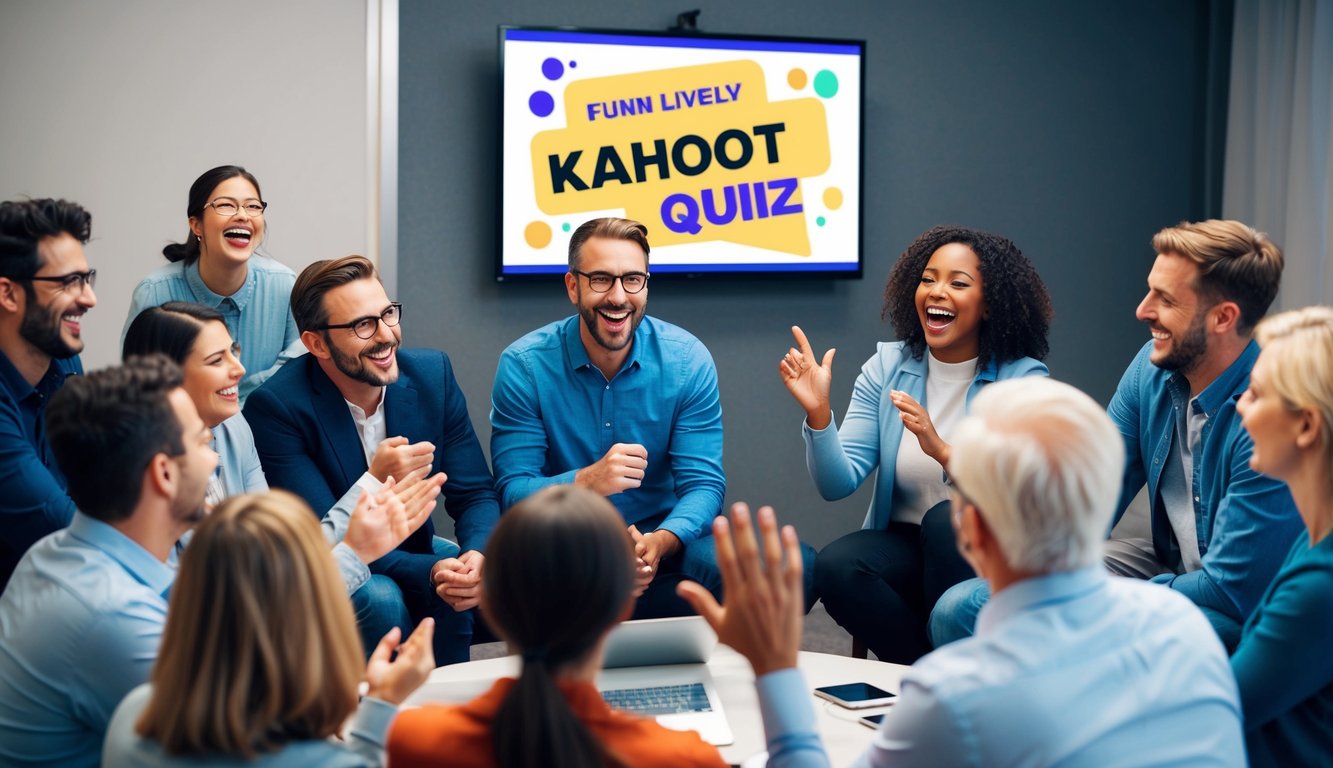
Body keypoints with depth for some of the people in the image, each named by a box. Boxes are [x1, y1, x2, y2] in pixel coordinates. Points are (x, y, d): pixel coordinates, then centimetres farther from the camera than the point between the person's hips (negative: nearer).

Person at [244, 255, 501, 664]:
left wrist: (477, 557, -28)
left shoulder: (432, 372, -6)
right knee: (381, 599, -34)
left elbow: (475, 495, -5)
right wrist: (431, 571, -35)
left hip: (417, 550, 5)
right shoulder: (276, 406, -20)